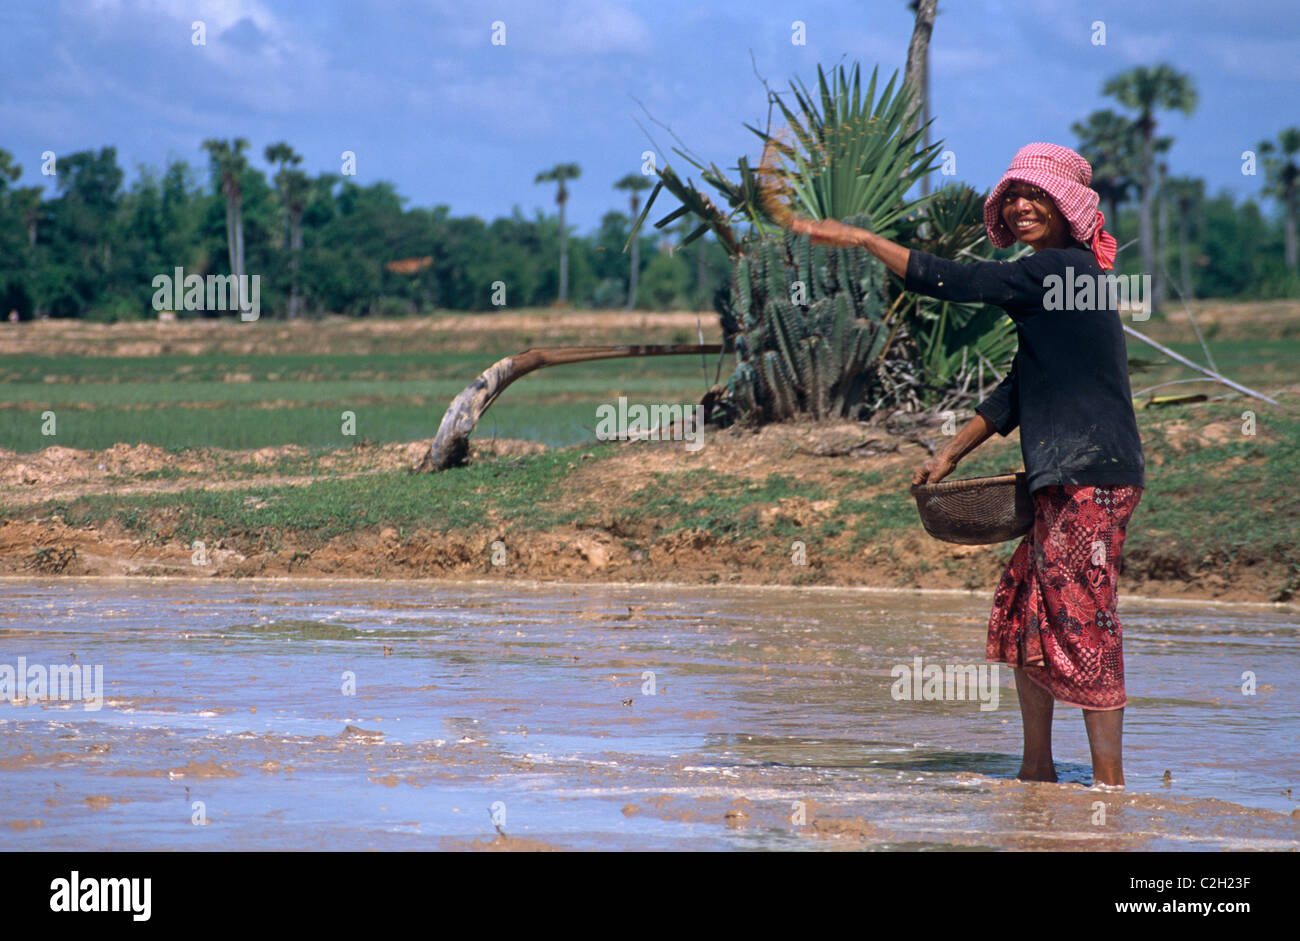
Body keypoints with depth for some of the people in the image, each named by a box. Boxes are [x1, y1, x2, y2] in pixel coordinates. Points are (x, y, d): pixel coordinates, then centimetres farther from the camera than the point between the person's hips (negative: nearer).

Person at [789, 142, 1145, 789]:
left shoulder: (1064, 268, -12)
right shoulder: (1055, 278, 19)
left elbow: (955, 282, -16)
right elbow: (1019, 388, 25)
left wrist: (859, 238, -10)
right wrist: (951, 454, 24)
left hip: (1091, 477, -10)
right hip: (1064, 479, 10)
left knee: (1080, 622, -8)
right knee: (1022, 614, 15)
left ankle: (1110, 783, -4)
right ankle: (1037, 772, 23)